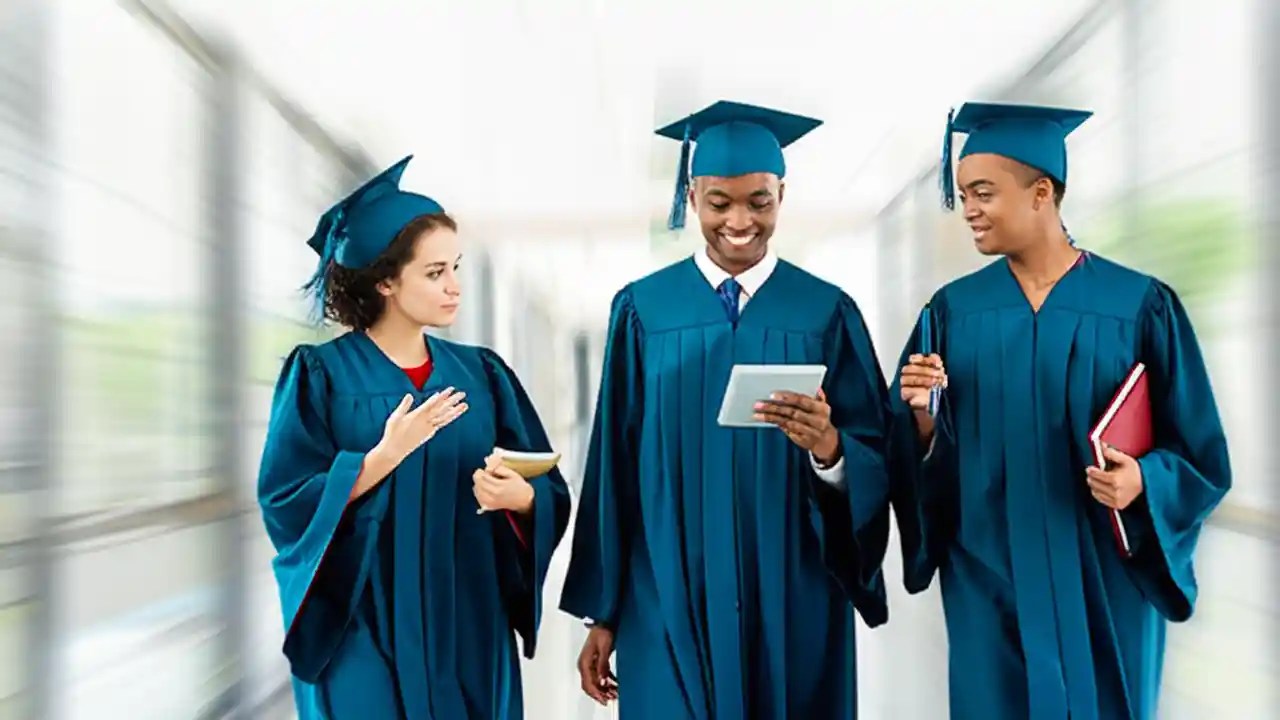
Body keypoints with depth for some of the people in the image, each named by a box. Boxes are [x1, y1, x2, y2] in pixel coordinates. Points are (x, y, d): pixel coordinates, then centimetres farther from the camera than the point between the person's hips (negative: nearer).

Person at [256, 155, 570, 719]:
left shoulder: (482, 373, 3)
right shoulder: (320, 375, -6)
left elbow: (551, 492, 0)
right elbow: (285, 505, -12)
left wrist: (519, 496, -21)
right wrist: (385, 456, -24)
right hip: (362, 636, -3)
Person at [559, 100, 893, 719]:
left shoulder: (827, 312, -1)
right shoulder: (642, 311, -1)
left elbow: (877, 469, -2)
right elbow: (613, 467, 0)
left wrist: (828, 446, -24)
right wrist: (601, 614, 2)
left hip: (795, 609, 1)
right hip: (669, 609, 0)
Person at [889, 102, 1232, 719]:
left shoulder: (1140, 306, -7)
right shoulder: (953, 310, -1)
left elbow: (1200, 453, -4)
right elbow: (922, 457, -1)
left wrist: (1143, 481, -22)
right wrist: (923, 415, -21)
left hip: (1104, 580, -1)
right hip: (988, 580, 2)